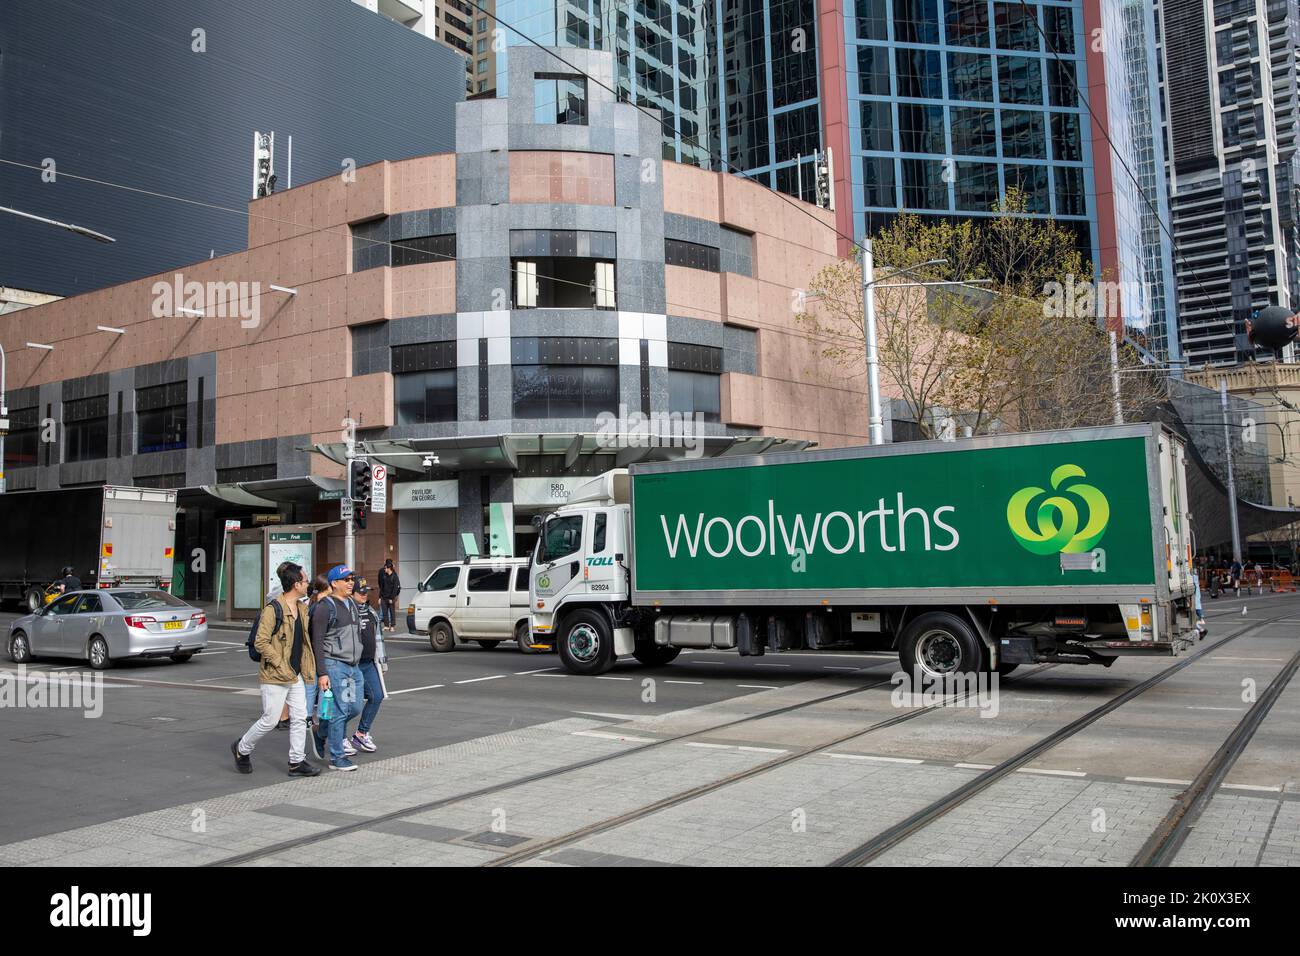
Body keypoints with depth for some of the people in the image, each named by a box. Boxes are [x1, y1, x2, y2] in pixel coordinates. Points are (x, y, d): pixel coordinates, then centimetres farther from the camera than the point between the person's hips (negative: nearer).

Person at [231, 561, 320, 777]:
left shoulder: (301, 609, 10)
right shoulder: (273, 609, -16)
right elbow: (260, 642, -19)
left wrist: (306, 668, 14)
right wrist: (280, 665, -19)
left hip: (296, 676, 8)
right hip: (275, 677, -8)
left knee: (299, 718, 6)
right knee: (269, 720, 1)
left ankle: (296, 762, 14)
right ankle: (242, 749, 24)